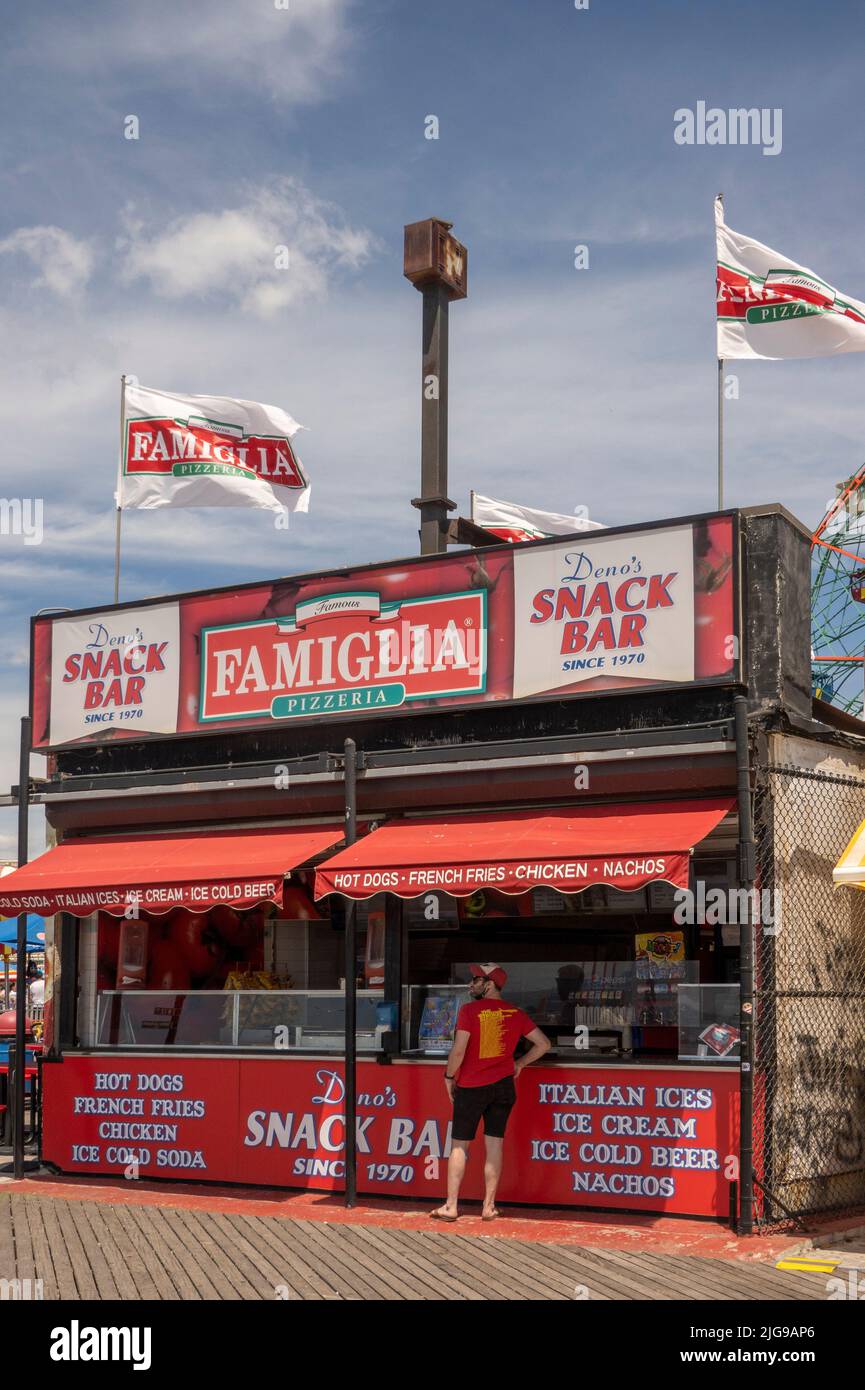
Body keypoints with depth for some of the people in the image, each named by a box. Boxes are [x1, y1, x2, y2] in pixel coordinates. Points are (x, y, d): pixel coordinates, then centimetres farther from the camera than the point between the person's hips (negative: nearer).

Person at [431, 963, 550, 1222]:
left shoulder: (469, 1010, -12)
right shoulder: (515, 1014, 3)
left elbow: (458, 1050, -17)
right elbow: (543, 1043, 4)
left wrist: (449, 1076, -2)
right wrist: (520, 1064, 15)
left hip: (471, 1086, -4)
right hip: (503, 1085, 4)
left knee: (459, 1146, 5)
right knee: (494, 1145, 8)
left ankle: (450, 1207, 5)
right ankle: (489, 1207, 10)